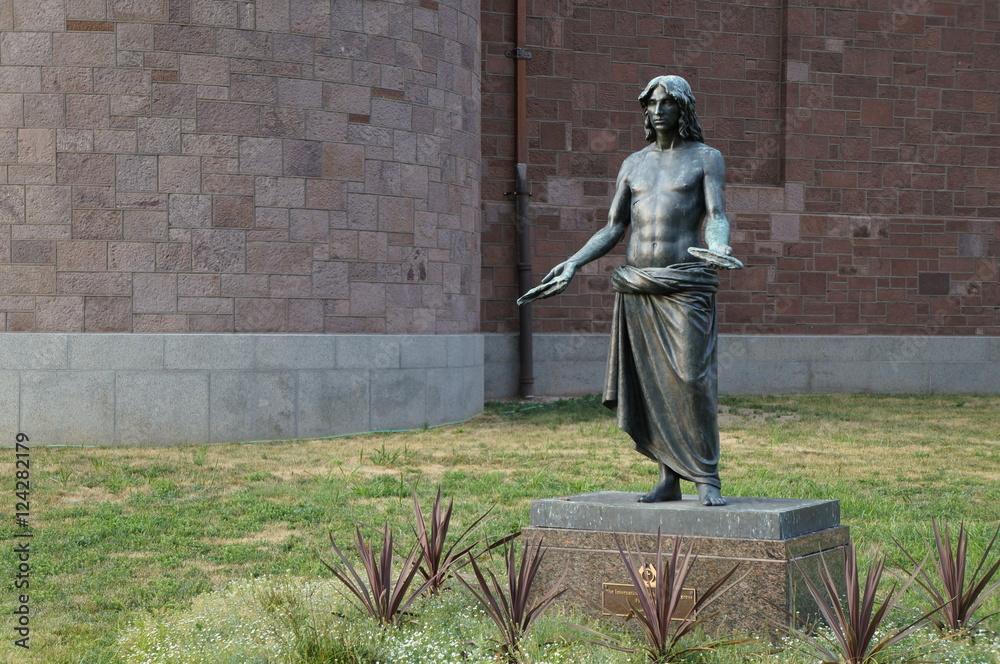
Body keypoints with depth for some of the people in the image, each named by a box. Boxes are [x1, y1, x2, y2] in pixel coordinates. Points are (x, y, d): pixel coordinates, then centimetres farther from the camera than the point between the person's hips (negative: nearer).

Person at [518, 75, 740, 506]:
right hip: (636, 287, 4)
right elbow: (612, 230, 13)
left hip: (685, 284, -4)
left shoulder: (707, 158, 4)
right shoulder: (633, 165, 16)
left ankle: (707, 478, -3)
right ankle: (669, 479, 10)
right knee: (649, 383, 2)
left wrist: (718, 249, -32)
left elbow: (718, 219, -9)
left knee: (692, 378, -12)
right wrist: (573, 265, -1)